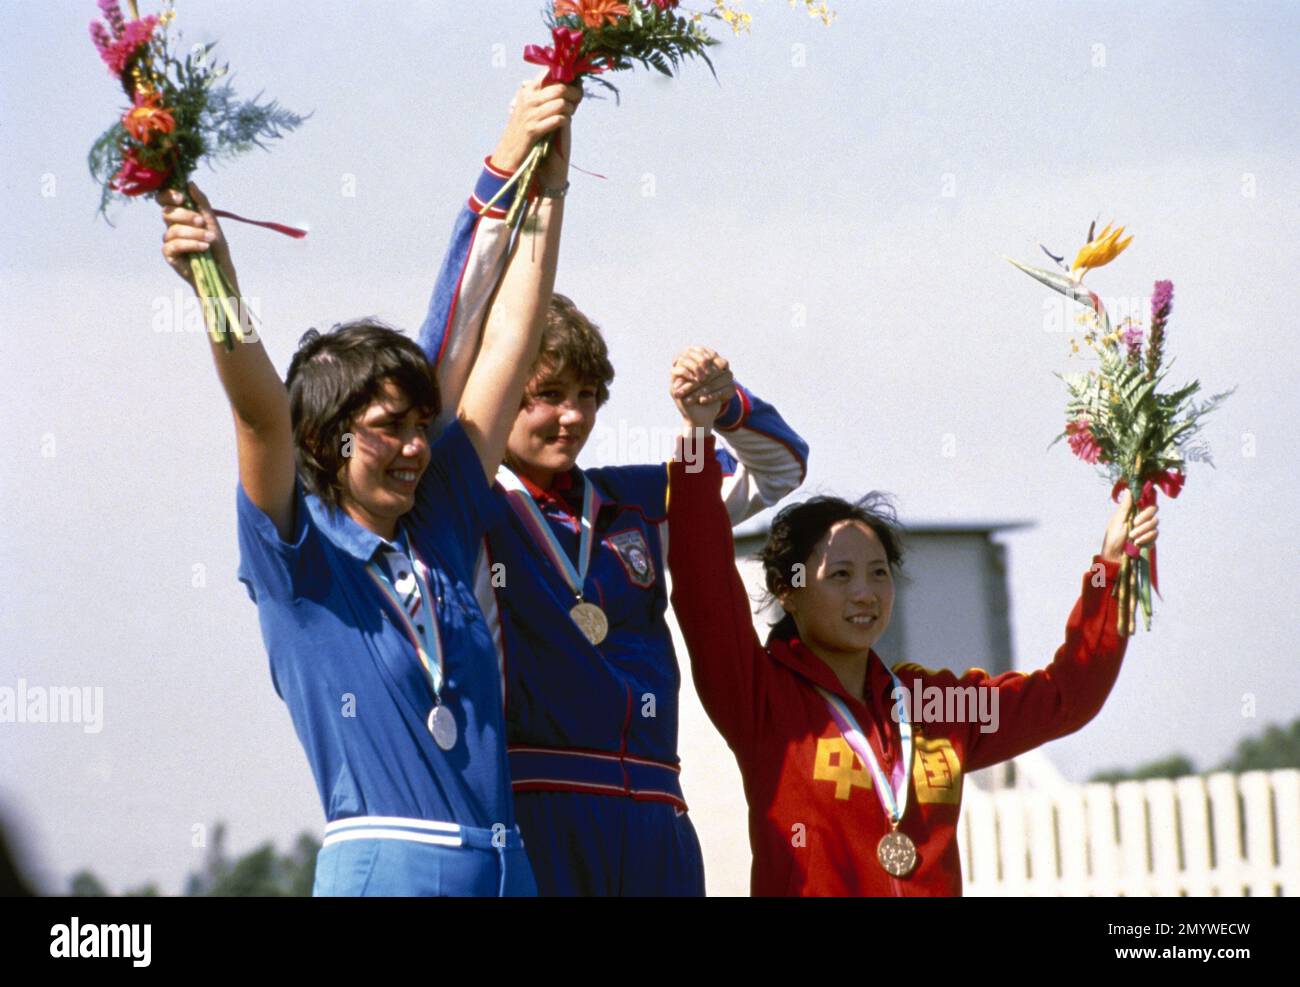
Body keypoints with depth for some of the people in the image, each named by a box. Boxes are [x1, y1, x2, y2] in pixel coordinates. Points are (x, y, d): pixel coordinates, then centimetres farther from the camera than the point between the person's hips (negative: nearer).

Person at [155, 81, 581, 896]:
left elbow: (510, 343, 16)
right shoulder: (298, 553, 2)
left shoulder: (441, 529, 14)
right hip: (383, 862, -5)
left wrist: (546, 179, 17)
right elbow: (261, 413, -14)